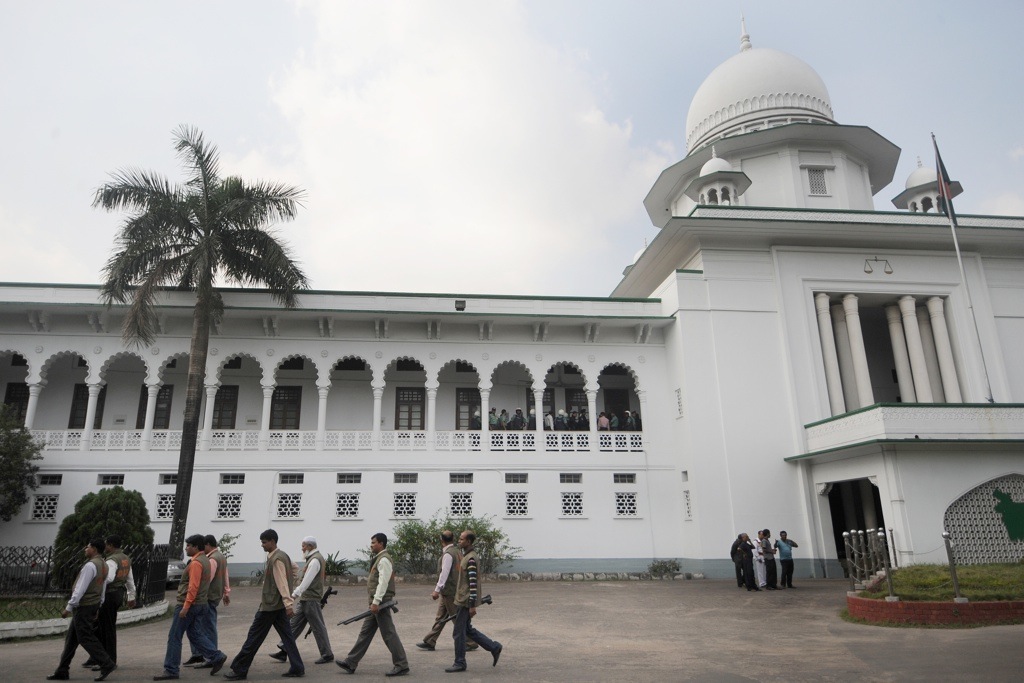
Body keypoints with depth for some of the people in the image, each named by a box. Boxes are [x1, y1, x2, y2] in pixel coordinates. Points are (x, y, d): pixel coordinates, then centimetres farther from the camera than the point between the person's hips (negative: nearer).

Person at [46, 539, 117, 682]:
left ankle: (106, 664, -4)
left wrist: (68, 608, -15)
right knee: (71, 638, 16)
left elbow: (80, 589, -21)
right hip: (93, 605, 9)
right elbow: (103, 589, 15)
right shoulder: (103, 565, 10)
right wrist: (97, 608, 20)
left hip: (83, 606, -9)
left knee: (86, 638, -3)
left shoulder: (90, 565, -20)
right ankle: (62, 671, 22)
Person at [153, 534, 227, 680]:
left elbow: (193, 587, -23)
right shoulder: (205, 560, 14)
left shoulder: (196, 563, -17)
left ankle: (171, 670, 8)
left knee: (174, 637, 2)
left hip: (189, 604, -9)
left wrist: (185, 607, -24)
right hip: (202, 604, 9)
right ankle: (217, 657, 5)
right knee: (196, 635, 13)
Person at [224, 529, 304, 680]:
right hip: (278, 605, 9)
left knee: (254, 637, 2)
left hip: (270, 605, -9)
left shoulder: (276, 559, -17)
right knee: (287, 636, 8)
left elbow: (282, 583, -22)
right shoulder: (281, 556, 13)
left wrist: (288, 604, -25)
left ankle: (239, 669, 12)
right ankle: (297, 668, 7)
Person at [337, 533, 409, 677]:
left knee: (389, 634, -5)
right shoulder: (379, 558, 17)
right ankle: (351, 663, 20)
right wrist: (374, 602, 18)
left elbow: (383, 582, -22)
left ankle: (402, 666, 1)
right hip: (376, 602, 10)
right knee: (365, 632, 13)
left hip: (381, 602, -10)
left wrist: (376, 601, -25)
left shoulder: (384, 560, -15)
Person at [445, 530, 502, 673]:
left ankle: (460, 663, 12)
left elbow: (473, 583, -22)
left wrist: (472, 606, -22)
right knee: (467, 630, 16)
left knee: (459, 632, 0)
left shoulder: (471, 559, -19)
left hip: (466, 602, -10)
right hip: (462, 600, 10)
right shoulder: (466, 556, 13)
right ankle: (494, 647, 22)